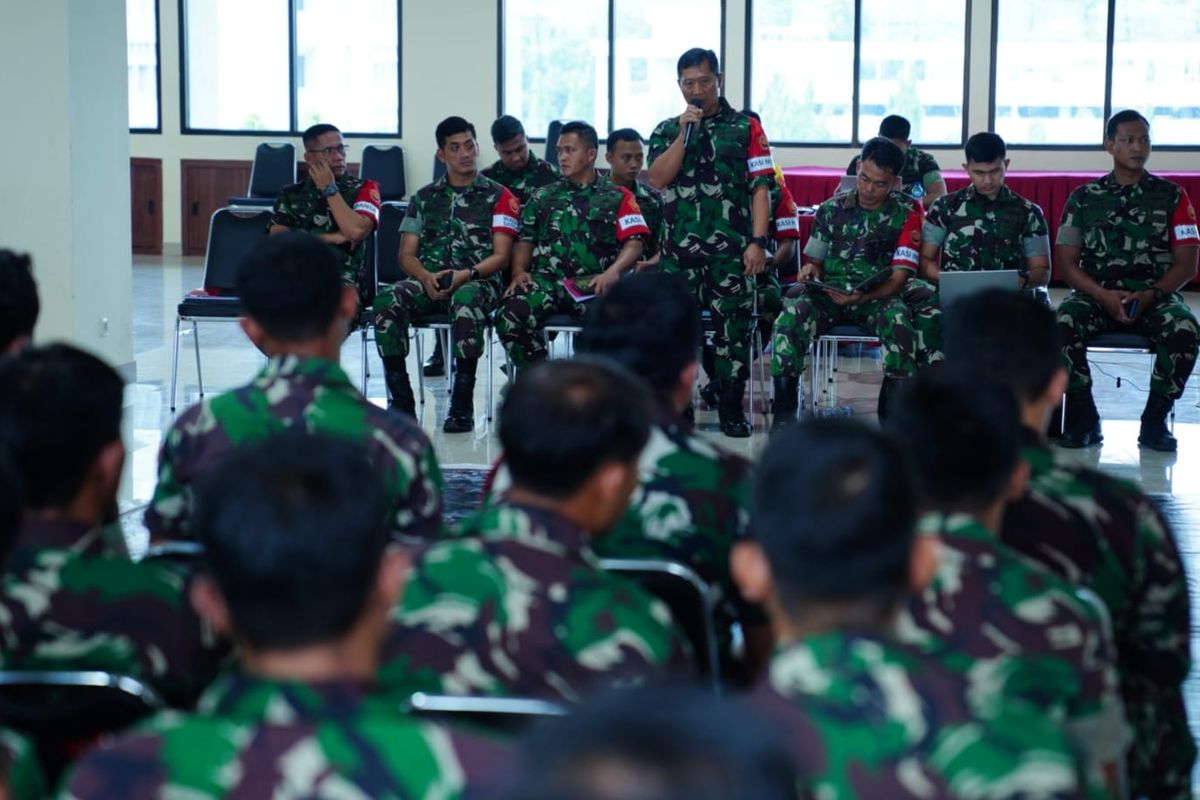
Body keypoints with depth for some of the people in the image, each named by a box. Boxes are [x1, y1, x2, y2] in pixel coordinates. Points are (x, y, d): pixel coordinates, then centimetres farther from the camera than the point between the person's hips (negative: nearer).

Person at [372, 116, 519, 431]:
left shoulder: (498, 197, 9)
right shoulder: (424, 198, 19)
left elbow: (501, 256, 1)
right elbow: (406, 254, 13)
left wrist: (465, 274, -17)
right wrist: (426, 277, -10)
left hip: (477, 283, -3)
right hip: (429, 283, 3)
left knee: (466, 300, -41)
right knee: (387, 299, -30)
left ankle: (462, 405, -35)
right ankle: (401, 402, -26)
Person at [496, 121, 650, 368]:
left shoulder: (618, 197, 16)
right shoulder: (543, 198, 25)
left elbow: (634, 243, 4)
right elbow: (525, 241, 21)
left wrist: (613, 272, -16)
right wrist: (519, 271, -1)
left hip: (592, 282, -2)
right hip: (547, 279, 2)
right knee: (510, 316, -30)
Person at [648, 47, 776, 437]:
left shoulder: (745, 127, 7)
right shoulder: (667, 131, 14)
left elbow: (761, 188, 2)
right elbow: (657, 180, -2)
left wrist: (759, 241, -8)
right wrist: (684, 133, -8)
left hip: (732, 249, -2)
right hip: (679, 249, 2)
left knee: (733, 328, -1)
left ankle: (731, 410, 6)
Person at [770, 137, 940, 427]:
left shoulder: (906, 214, 2)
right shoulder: (832, 210, 11)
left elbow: (899, 277, -5)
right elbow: (814, 260, 19)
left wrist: (863, 297, -24)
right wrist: (809, 270, -7)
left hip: (878, 298, -2)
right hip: (828, 295, 2)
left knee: (898, 317, -37)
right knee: (792, 313, -30)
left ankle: (893, 411, -26)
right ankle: (784, 411, -26)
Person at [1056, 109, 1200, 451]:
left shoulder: (1172, 197, 9)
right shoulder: (1084, 198, 10)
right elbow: (1067, 263, 4)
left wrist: (1151, 295, -14)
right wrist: (1104, 296, -14)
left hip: (1155, 296, 0)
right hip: (1097, 295, 0)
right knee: (1063, 323, -33)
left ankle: (1155, 420, -15)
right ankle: (1084, 419, -16)